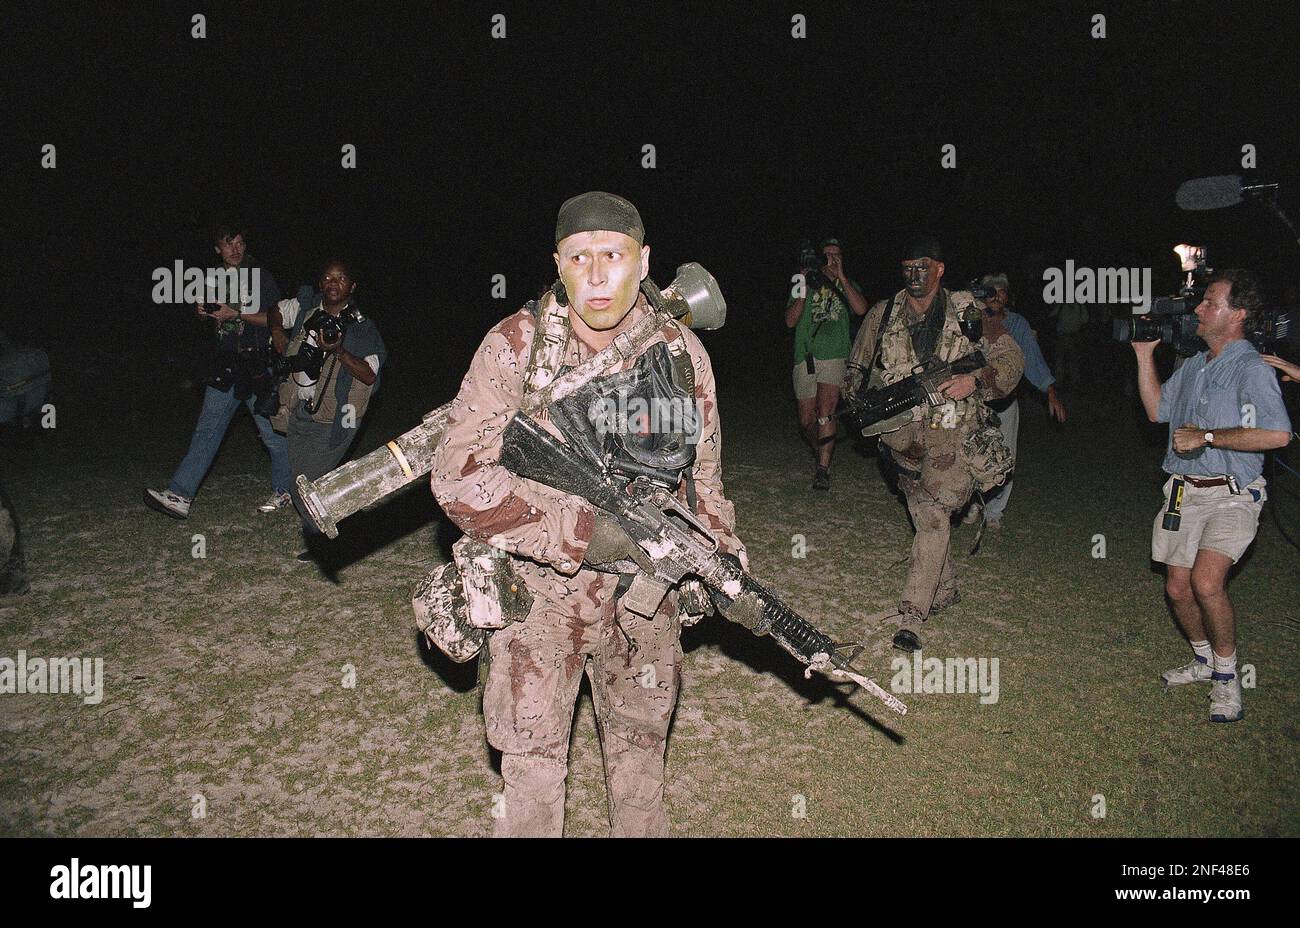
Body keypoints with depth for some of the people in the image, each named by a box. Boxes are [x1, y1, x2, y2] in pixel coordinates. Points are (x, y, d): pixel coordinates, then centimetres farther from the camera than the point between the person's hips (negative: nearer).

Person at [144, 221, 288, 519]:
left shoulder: (259, 276, -3)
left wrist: (236, 314, -15)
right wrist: (203, 312, 5)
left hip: (257, 364, -6)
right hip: (226, 365, 6)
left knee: (273, 432, 1)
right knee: (206, 430, 0)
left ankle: (284, 491, 17)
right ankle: (179, 496, -5)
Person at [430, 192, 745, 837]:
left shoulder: (682, 352, -3)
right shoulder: (513, 346, -13)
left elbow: (701, 468, 10)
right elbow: (459, 476, -18)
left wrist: (721, 551, -2)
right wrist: (580, 533, -24)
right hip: (539, 588, -2)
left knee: (640, 747, 19)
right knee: (534, 765, 7)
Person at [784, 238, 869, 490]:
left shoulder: (847, 286, 12)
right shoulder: (806, 282, 11)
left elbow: (860, 309, -9)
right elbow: (790, 321, 2)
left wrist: (840, 275, -11)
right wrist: (802, 294, -12)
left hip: (834, 357, -1)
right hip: (805, 358, 1)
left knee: (826, 412, -19)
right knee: (807, 421, 5)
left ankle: (823, 469, -13)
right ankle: (819, 451, 34)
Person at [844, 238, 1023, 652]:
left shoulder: (967, 311, 1)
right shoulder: (882, 315, 8)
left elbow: (1011, 358, 1)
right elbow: (857, 366, 19)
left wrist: (973, 380, -17)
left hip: (951, 431, -3)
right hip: (904, 433, 4)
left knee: (935, 516, -15)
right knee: (924, 515, 12)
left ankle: (910, 614, -17)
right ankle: (945, 590, 32)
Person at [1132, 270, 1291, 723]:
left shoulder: (1252, 369, -12)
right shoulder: (1193, 365, 14)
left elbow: (1277, 434, -24)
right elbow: (1156, 409, 23)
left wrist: (1207, 437, -20)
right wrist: (1145, 354, 15)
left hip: (1231, 495, -7)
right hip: (1184, 492, 7)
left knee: (1206, 581, -23)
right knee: (1178, 588, 8)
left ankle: (1226, 676, -3)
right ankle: (1204, 659, 32)